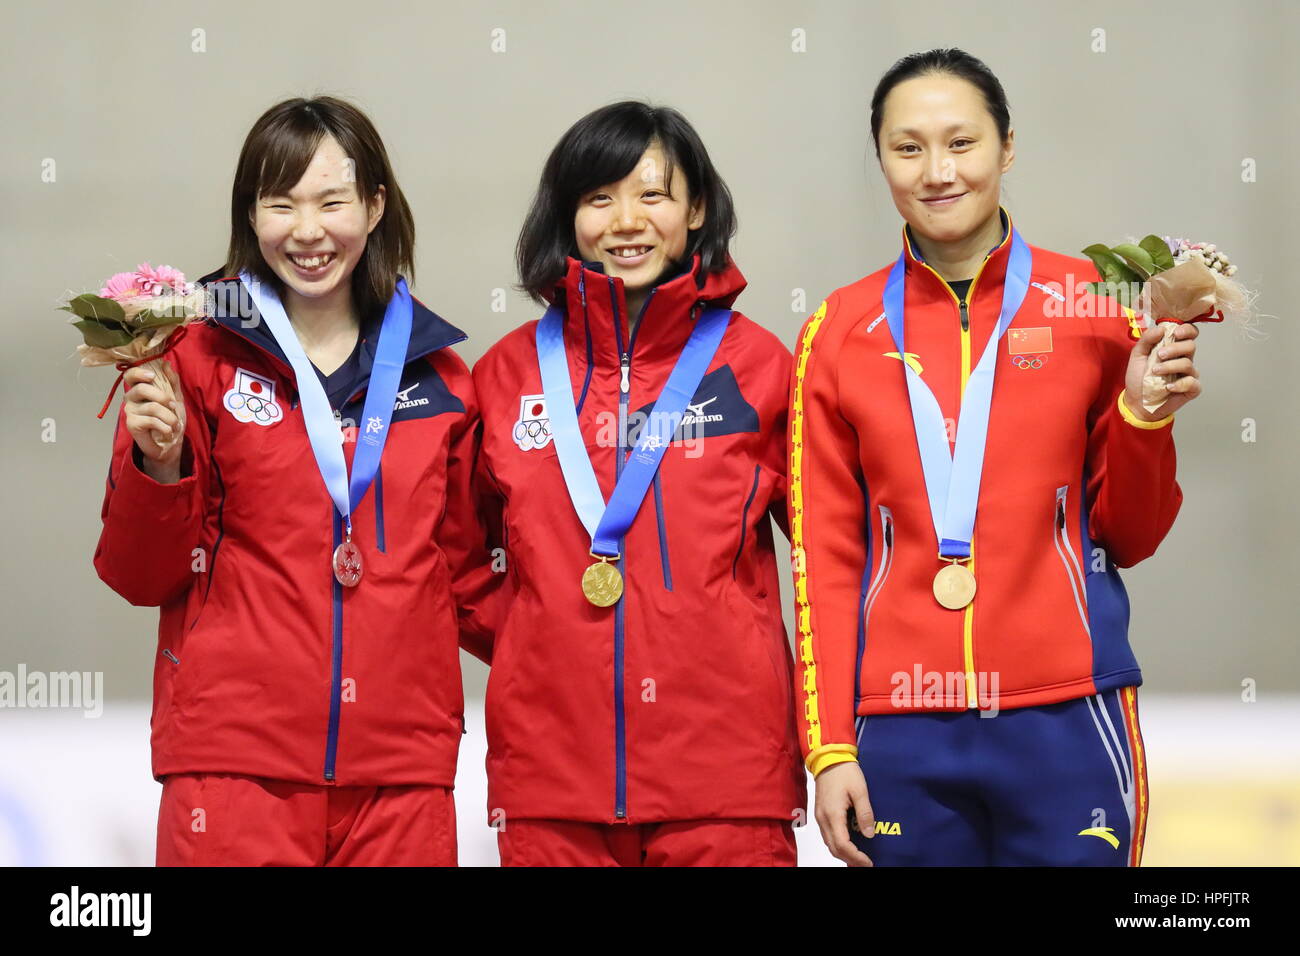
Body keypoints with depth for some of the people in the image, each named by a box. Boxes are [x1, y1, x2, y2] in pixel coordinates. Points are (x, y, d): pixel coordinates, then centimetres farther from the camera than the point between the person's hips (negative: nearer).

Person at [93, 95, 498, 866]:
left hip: (402, 768, 3)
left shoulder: (437, 375, 11)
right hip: (237, 761, -2)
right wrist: (160, 467, -13)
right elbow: (141, 575, 3)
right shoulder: (199, 358, 3)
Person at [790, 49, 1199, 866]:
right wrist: (829, 747, 0)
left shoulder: (1094, 305, 4)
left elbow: (1129, 539, 9)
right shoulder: (841, 331, 5)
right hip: (901, 736, 1)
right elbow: (825, 554, 6)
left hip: (1066, 715, 0)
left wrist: (1145, 418, -9)